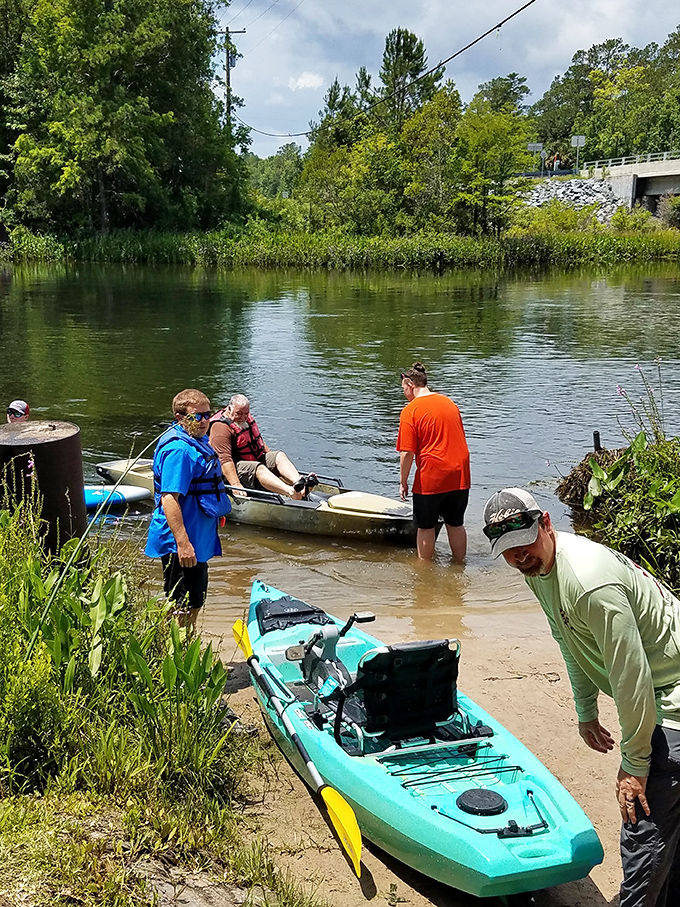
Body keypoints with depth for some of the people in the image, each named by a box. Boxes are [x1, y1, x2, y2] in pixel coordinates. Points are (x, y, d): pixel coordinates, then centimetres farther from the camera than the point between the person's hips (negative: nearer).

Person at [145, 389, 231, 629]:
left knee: (196, 603, 20)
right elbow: (169, 499, -28)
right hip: (181, 542, -11)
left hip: (199, 539, 11)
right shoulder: (178, 448, -21)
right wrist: (182, 543, -32)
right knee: (181, 608, -3)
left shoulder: (198, 441, 12)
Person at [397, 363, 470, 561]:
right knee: (455, 524, 17)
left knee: (426, 527, 10)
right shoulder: (450, 403, 10)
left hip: (431, 478, -5)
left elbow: (407, 453, -14)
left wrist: (403, 483, -4)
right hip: (460, 476, 6)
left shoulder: (410, 411, -9)